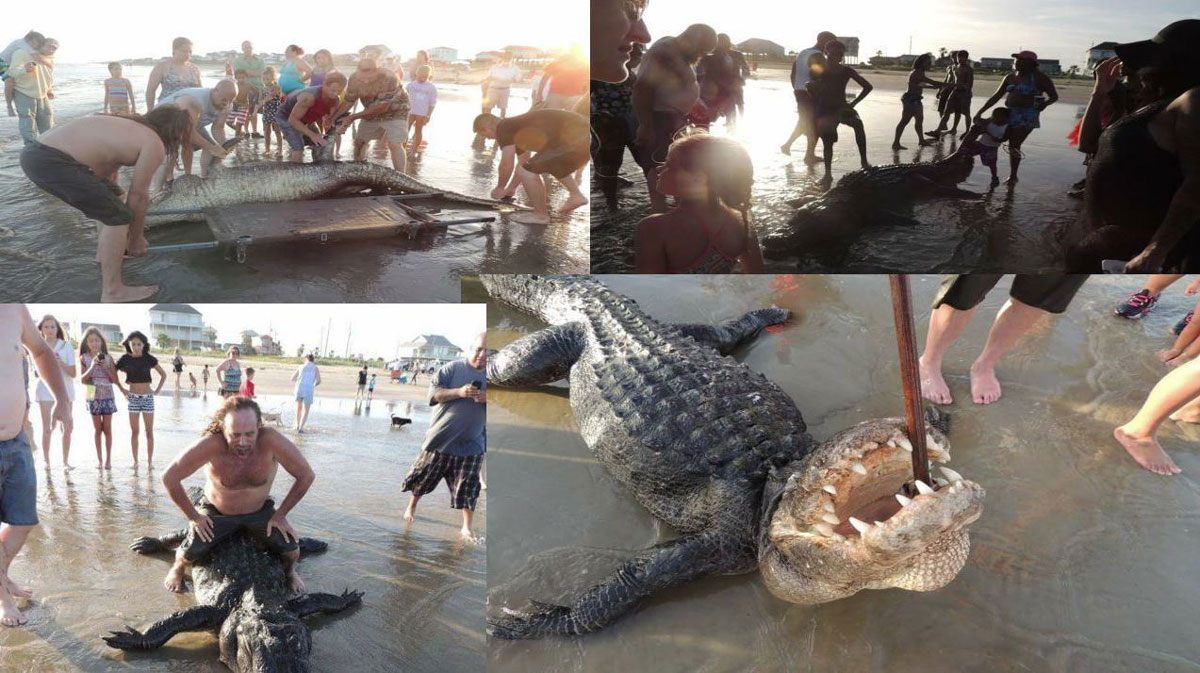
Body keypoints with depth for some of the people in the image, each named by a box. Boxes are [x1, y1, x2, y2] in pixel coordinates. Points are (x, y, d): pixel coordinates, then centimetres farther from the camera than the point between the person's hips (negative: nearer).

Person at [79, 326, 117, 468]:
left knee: (107, 428, 2)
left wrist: (106, 367, -12)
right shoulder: (84, 358, 2)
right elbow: (82, 380, -4)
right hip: (93, 396, 0)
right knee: (97, 428, 4)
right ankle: (99, 459, 11)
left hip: (108, 396, 0)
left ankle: (108, 458, 7)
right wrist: (92, 366, -15)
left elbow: (115, 379, 1)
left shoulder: (108, 358, 3)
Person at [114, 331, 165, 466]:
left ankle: (150, 460, 8)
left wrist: (157, 390, 1)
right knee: (134, 431, 3)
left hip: (147, 397, 0)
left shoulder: (149, 359, -3)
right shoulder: (125, 359, -3)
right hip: (132, 398, 0)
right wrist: (121, 388, 1)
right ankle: (135, 460, 10)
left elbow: (163, 375, 6)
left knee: (149, 431, 2)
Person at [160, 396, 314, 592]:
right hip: (216, 512, 0)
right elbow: (169, 477, -21)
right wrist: (193, 516, -14)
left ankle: (290, 571, 20)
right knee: (191, 552, -20)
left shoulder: (271, 441, -32)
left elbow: (306, 476, -21)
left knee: (290, 546, -18)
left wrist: (280, 515, -15)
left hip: (260, 512, 1)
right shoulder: (211, 445, -33)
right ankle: (178, 569, 20)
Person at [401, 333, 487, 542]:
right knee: (424, 475, 13)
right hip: (441, 438, -1)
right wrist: (459, 392, -25)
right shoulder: (453, 368, -5)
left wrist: (487, 398, -16)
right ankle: (412, 507, 37)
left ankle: (467, 527, 10)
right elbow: (433, 393, -9)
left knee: (468, 487, 1)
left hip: (471, 444, 1)